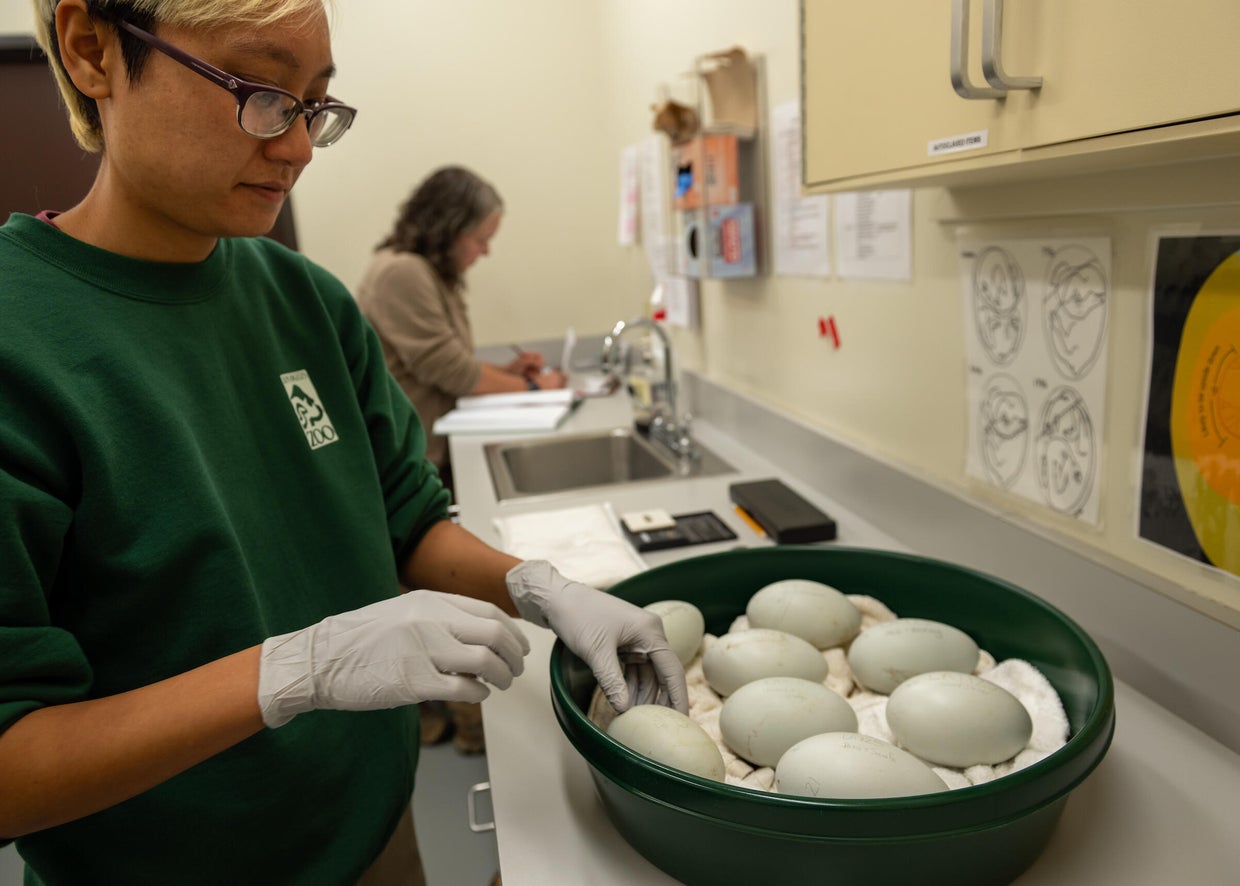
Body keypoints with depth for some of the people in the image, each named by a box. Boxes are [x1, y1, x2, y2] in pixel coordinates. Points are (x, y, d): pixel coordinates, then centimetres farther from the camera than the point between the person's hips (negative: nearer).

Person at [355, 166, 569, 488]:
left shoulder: (433, 273, 13)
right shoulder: (402, 273, -17)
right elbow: (452, 371, -18)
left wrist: (505, 371, 3)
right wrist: (531, 387, -7)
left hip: (438, 452, 9)